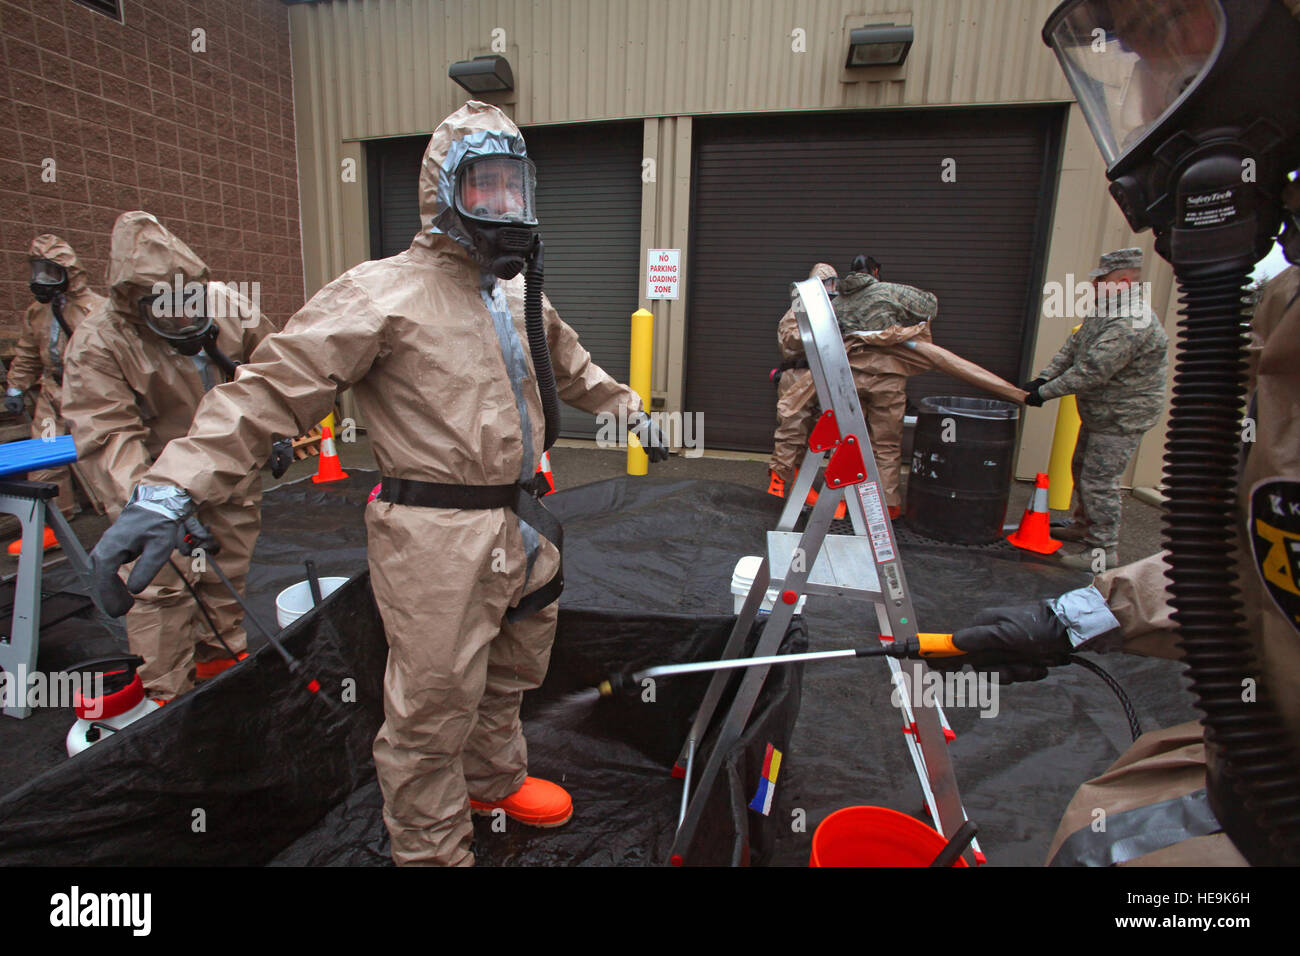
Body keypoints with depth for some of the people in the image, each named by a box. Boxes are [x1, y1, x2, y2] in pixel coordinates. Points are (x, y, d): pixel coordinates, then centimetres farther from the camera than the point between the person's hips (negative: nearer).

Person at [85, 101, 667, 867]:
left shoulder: (520, 295, 14)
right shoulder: (385, 293, -12)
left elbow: (571, 368, 30)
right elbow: (276, 387, -18)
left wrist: (629, 409, 35)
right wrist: (175, 488, -26)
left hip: (521, 526, 9)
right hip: (439, 540, -8)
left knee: (511, 668, 25)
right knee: (434, 705, 5)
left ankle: (494, 779, 53)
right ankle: (434, 849, 32)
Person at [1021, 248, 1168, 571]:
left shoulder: (1131, 325, -27)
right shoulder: (1103, 311, 6)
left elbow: (1090, 372, -31)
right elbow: (1072, 347, 9)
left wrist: (1044, 392, -25)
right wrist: (1043, 378, -4)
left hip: (1122, 420, -11)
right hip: (1098, 414, 11)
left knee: (1100, 481, -7)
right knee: (1082, 469, 21)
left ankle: (1103, 549, 3)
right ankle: (1085, 524, 39)